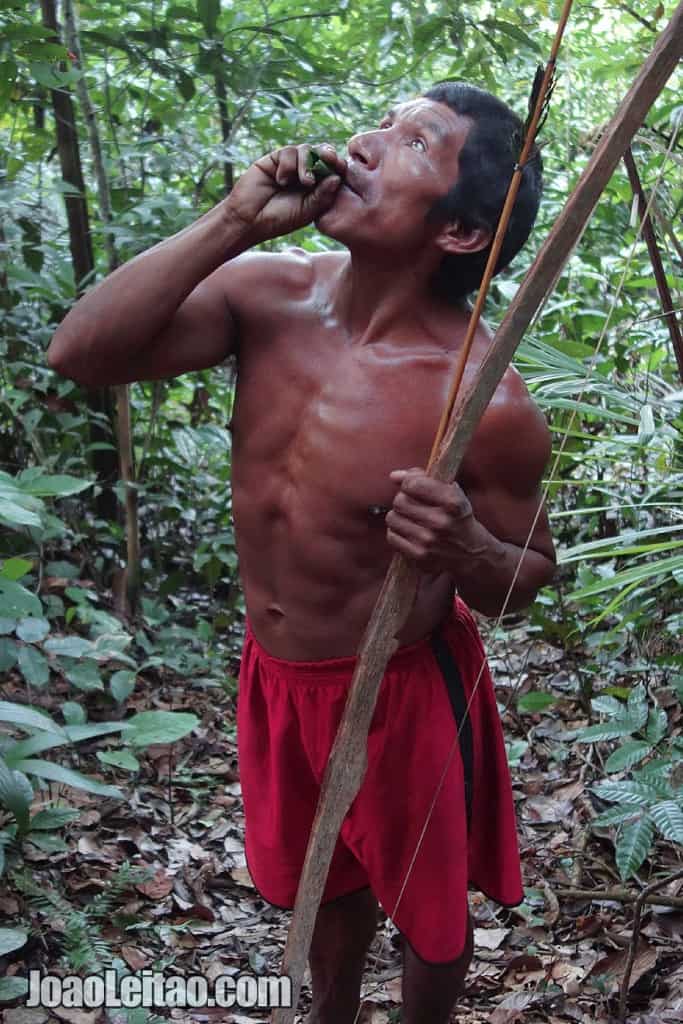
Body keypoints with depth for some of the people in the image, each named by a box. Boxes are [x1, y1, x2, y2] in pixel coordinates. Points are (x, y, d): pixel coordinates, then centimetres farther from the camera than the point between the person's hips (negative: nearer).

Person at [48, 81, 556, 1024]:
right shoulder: (265, 293, -14)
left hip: (399, 688, -5)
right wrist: (232, 222, -28)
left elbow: (530, 572, -12)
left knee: (427, 907, 20)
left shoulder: (486, 403, -26)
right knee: (322, 876, 29)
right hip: (274, 672, 5)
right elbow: (81, 353, -24)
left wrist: (466, 551, -35)